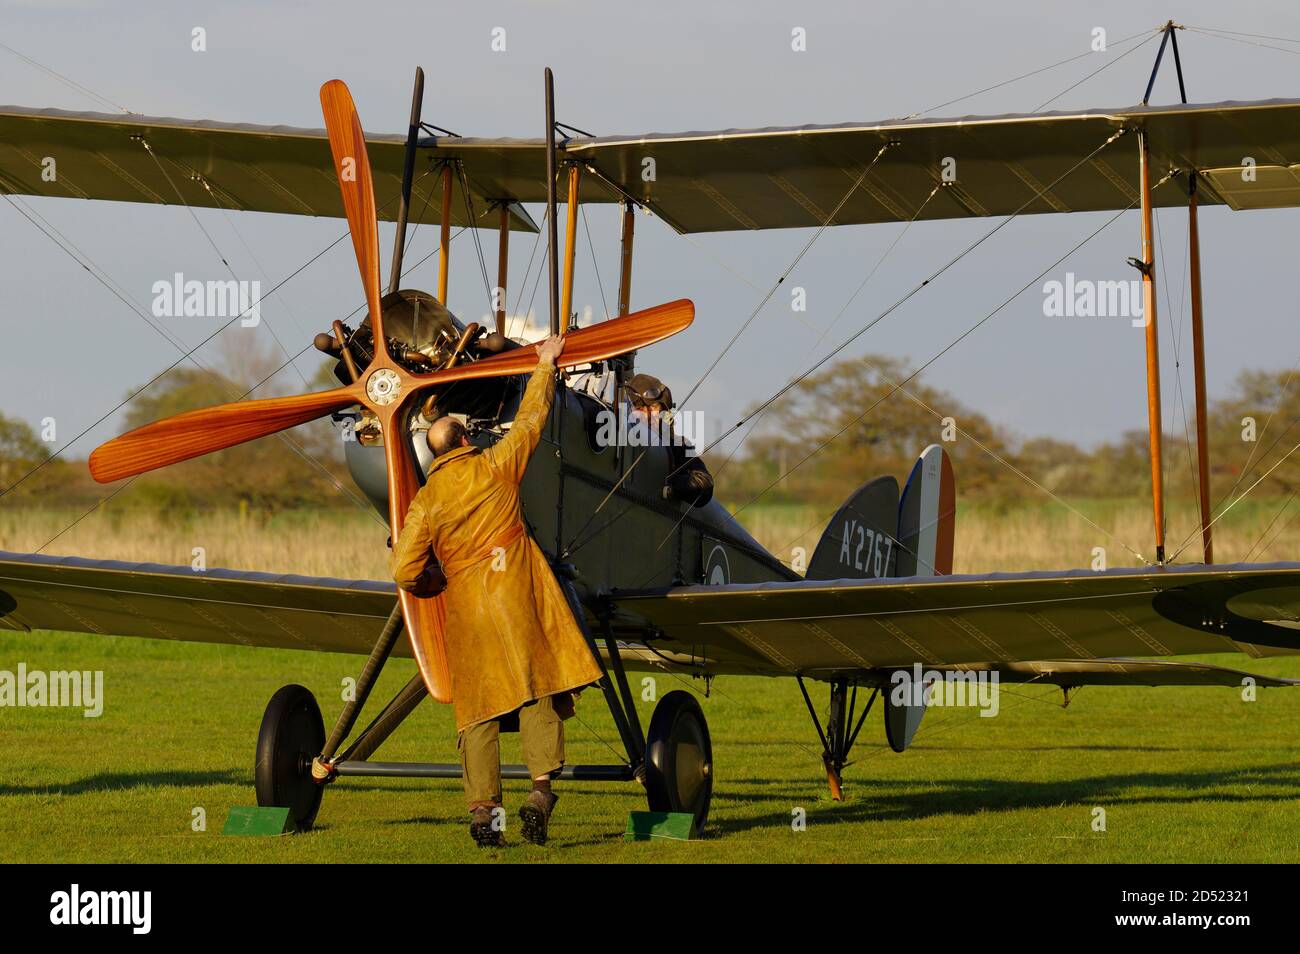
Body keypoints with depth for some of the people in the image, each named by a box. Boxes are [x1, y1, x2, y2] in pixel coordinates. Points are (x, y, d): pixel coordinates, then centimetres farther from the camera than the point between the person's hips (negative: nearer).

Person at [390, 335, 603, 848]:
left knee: (478, 708, 3)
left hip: (466, 606, 1)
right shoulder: (495, 464, 1)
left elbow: (406, 573, 1)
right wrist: (545, 364, 28)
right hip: (518, 593, -1)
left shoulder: (425, 501, 3)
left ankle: (482, 810, -4)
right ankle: (541, 789, -18)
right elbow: (532, 417, 15)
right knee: (537, 692, -2)